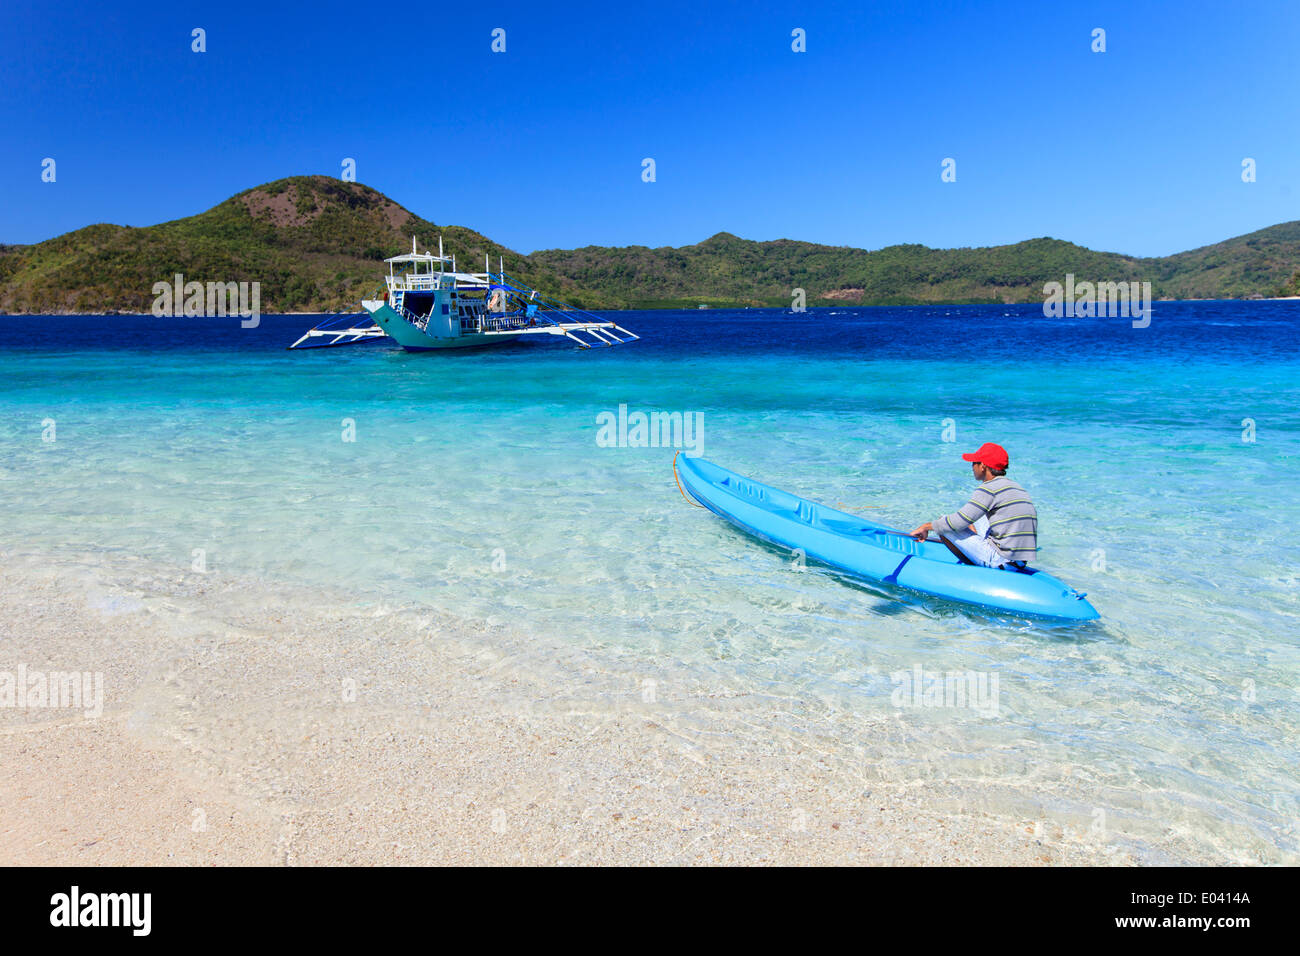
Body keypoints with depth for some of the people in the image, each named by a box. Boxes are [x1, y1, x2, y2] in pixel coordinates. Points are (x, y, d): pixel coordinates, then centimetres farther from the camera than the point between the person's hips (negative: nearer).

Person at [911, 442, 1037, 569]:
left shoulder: (989, 488, -11)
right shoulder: (1015, 486, 16)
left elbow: (957, 522, -14)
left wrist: (926, 527, 0)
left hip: (1000, 561, -9)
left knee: (943, 526, -3)